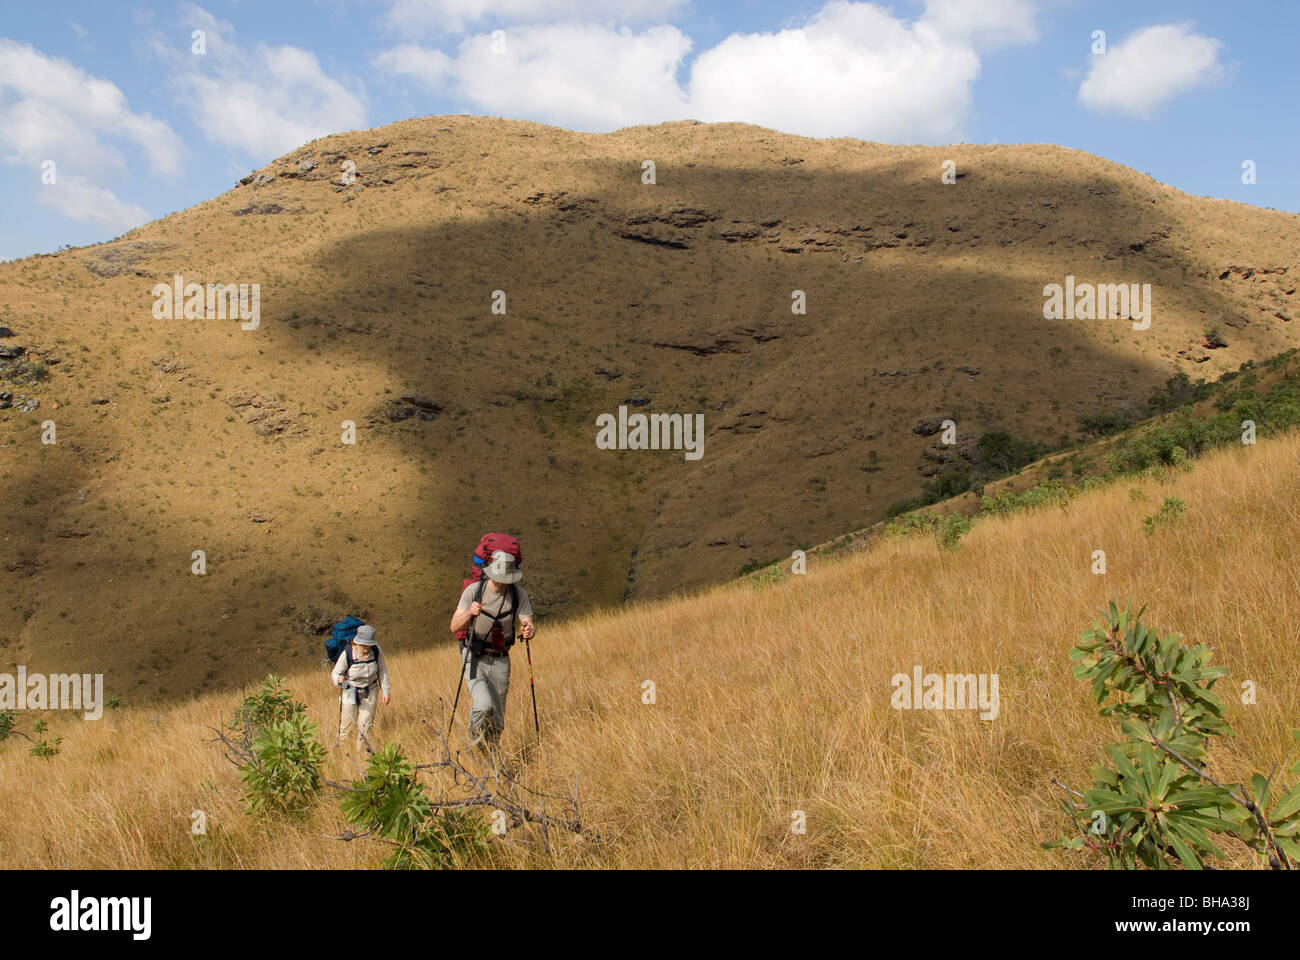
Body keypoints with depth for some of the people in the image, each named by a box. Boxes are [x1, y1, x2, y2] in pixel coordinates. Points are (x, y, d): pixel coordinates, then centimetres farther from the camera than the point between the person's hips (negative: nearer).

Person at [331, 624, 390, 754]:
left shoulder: (376, 651, -15)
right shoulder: (347, 654, -23)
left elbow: (382, 671, -1)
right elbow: (335, 673, -14)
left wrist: (385, 691, -1)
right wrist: (339, 679, -37)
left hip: (370, 691, 2)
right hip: (351, 690, -2)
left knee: (365, 724, 0)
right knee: (347, 723, 1)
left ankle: (362, 750, 16)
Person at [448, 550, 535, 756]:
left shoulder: (519, 594, -8)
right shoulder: (474, 590, -13)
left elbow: (527, 623, -11)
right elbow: (454, 627, -15)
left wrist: (528, 630, -36)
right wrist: (469, 613, -36)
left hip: (500, 661, 2)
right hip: (475, 658, -2)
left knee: (497, 721, 7)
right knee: (484, 705, -26)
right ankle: (475, 735, 4)